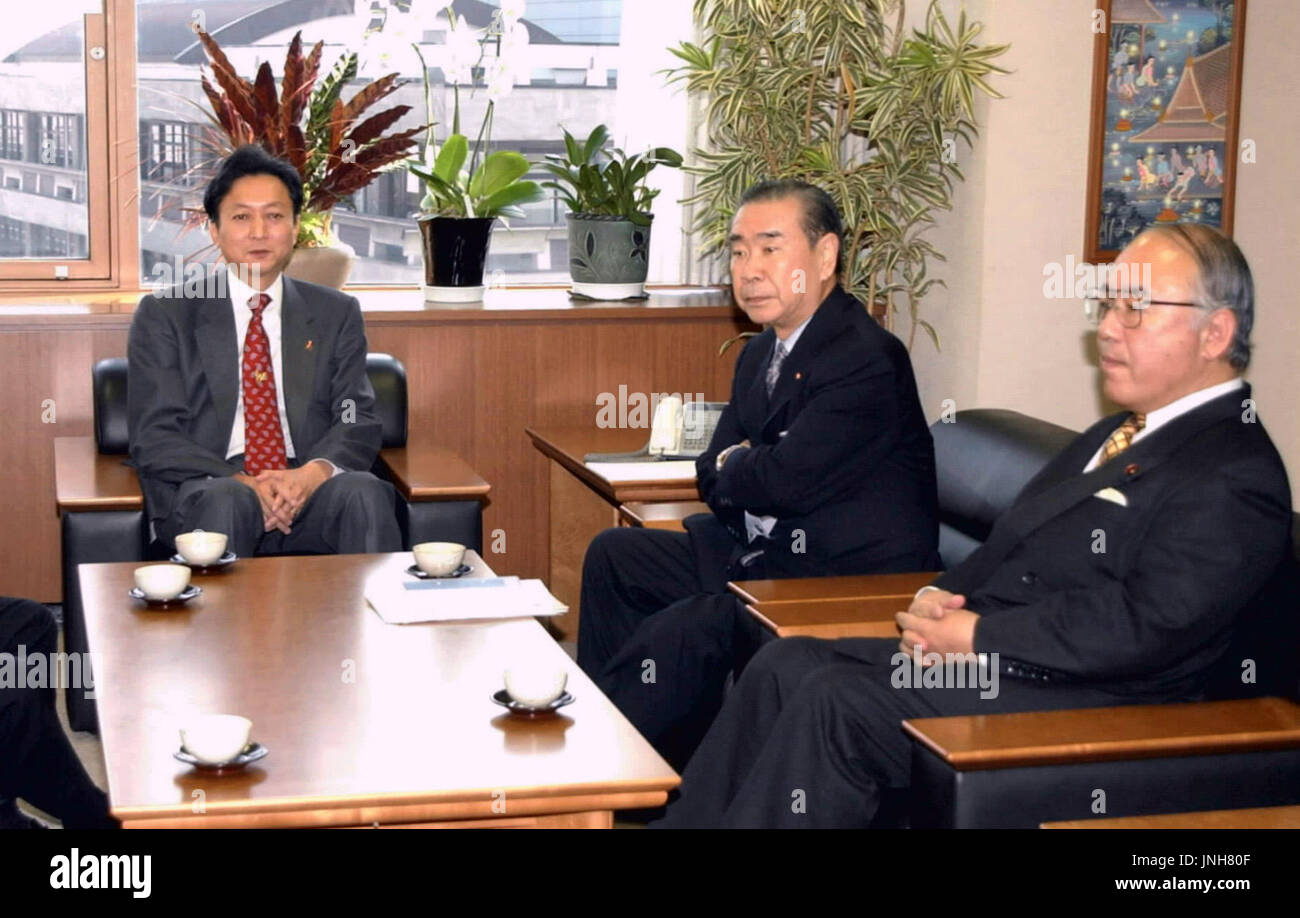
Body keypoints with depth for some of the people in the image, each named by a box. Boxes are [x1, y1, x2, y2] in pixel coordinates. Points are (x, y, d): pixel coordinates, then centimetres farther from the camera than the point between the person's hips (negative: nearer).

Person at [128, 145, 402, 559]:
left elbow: (358, 421, 8)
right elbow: (154, 438, 0)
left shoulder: (337, 314, 17)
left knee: (365, 492, -30)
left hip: (309, 491, 2)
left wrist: (315, 471, -16)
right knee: (225, 501, -36)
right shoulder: (163, 316, 9)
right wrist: (243, 483, -17)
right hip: (205, 490, -2)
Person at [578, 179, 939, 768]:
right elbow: (713, 477, 13)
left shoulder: (866, 359, -19)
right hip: (767, 554, 10)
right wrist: (748, 469, -10)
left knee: (689, 629, -28)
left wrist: (735, 466, -3)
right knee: (614, 555, 12)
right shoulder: (761, 353, 12)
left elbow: (785, 480, -25)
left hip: (852, 585, -10)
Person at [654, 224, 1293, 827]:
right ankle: (683, 821, -2)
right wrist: (940, 598, 0)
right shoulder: (1114, 437, 20)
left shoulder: (1237, 477, -11)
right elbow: (1007, 547, 22)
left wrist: (978, 637, -17)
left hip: (1082, 700, -9)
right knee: (786, 664, -4)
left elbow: (1143, 625, -21)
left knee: (836, 702, -23)